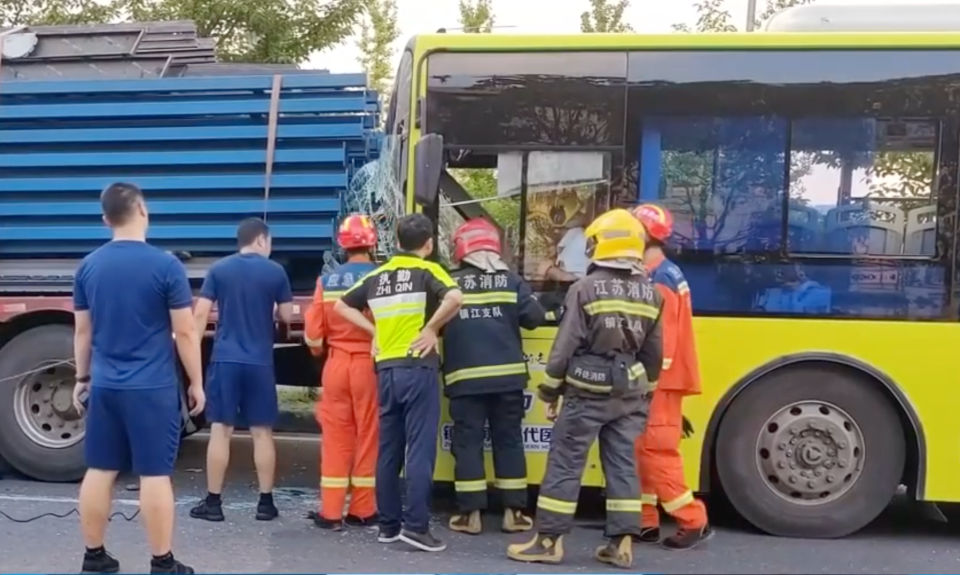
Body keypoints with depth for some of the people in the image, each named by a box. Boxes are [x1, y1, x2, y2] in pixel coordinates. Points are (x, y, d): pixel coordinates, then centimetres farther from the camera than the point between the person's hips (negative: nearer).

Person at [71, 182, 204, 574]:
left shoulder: (88, 266, 3)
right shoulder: (165, 266, -11)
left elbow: (82, 331, 11)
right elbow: (185, 332, -8)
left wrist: (82, 378, 21)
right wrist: (196, 383, 1)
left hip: (105, 386, 5)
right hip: (153, 388, -5)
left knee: (99, 470, 12)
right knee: (155, 474, 1)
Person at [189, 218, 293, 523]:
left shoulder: (218, 269, 3)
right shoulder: (275, 271, 1)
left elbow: (200, 314, -1)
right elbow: (286, 316, 5)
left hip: (225, 360, 1)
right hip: (260, 363, 0)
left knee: (220, 430, 4)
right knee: (262, 432, 6)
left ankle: (213, 502, 8)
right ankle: (266, 502, 10)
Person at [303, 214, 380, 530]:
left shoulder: (327, 281, 0)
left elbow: (313, 331, 4)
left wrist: (321, 351, 24)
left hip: (336, 365, 3)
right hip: (370, 365, -2)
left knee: (335, 437, 8)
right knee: (368, 436, 7)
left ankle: (331, 512, 11)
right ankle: (362, 510, 13)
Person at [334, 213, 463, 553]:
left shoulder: (377, 276, 13)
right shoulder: (427, 271, -4)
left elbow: (342, 306, 20)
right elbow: (454, 298, -23)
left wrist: (374, 331, 14)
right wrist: (431, 328, -11)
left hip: (386, 369, 6)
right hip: (417, 368, -6)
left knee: (388, 449, 10)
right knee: (420, 448, -4)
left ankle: (388, 525, 16)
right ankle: (415, 526, -6)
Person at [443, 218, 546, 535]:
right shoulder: (511, 280, 2)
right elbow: (534, 317, -1)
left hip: (465, 376, -1)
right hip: (507, 375, 1)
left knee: (467, 442, 5)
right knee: (509, 441, 9)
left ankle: (470, 514, 5)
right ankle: (514, 512, 12)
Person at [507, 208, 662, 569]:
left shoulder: (586, 289, -11)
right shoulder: (650, 293, 5)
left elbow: (566, 346, -11)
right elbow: (653, 353, 10)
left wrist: (550, 390, -1)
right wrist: (645, 393, 21)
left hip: (587, 392, -5)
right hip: (628, 395, 5)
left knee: (565, 464, 2)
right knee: (622, 465, 9)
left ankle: (548, 541, 7)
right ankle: (622, 544, 11)